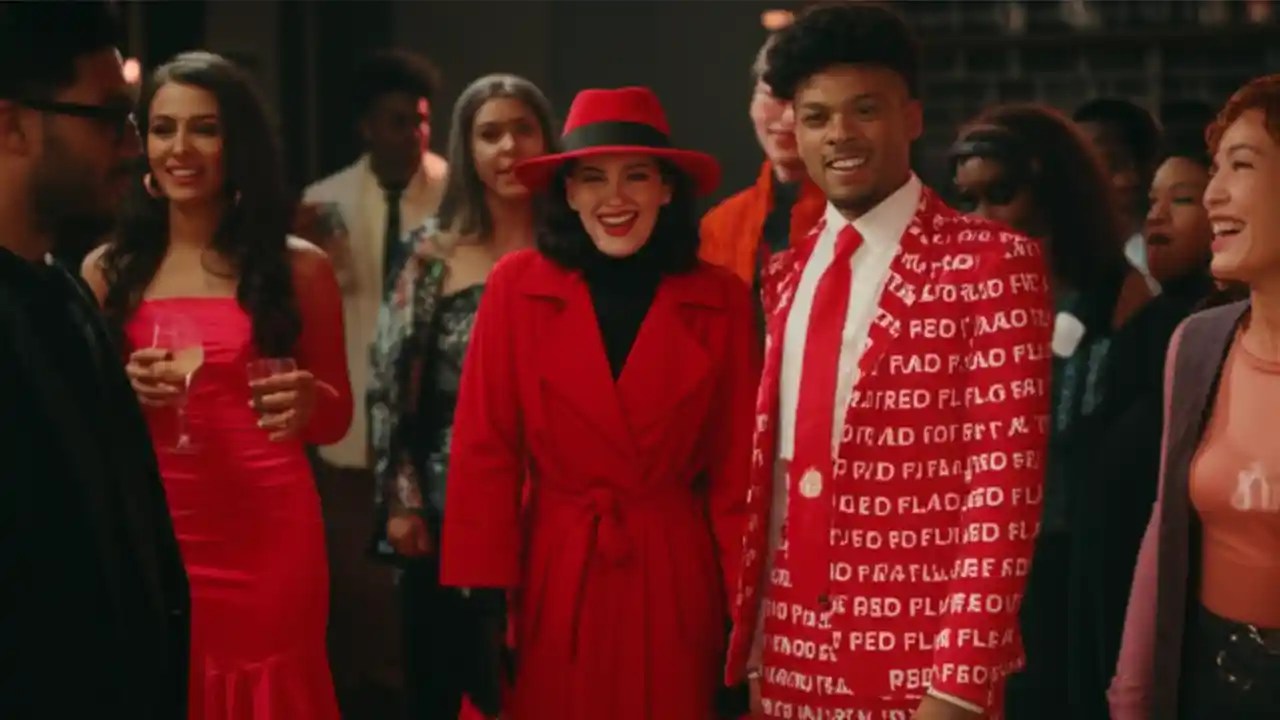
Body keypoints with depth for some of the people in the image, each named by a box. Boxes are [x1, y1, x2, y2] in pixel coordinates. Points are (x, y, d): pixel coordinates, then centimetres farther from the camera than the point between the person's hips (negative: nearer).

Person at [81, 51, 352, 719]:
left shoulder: (297, 265, 2)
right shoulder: (107, 272, 4)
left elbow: (336, 416, 9)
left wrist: (309, 402, -13)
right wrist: (121, 392, -11)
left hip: (268, 535, -1)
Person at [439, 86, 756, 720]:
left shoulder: (720, 301, -1)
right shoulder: (517, 287, -3)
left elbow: (735, 468, -1)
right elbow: (484, 452, -4)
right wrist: (484, 597, -10)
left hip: (675, 585, 1)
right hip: (550, 581, 0)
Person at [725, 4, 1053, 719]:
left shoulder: (994, 261, -9)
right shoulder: (791, 271, 11)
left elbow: (1005, 482, -13)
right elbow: (773, 466, 14)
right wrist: (750, 643, 7)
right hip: (790, 657, 6)